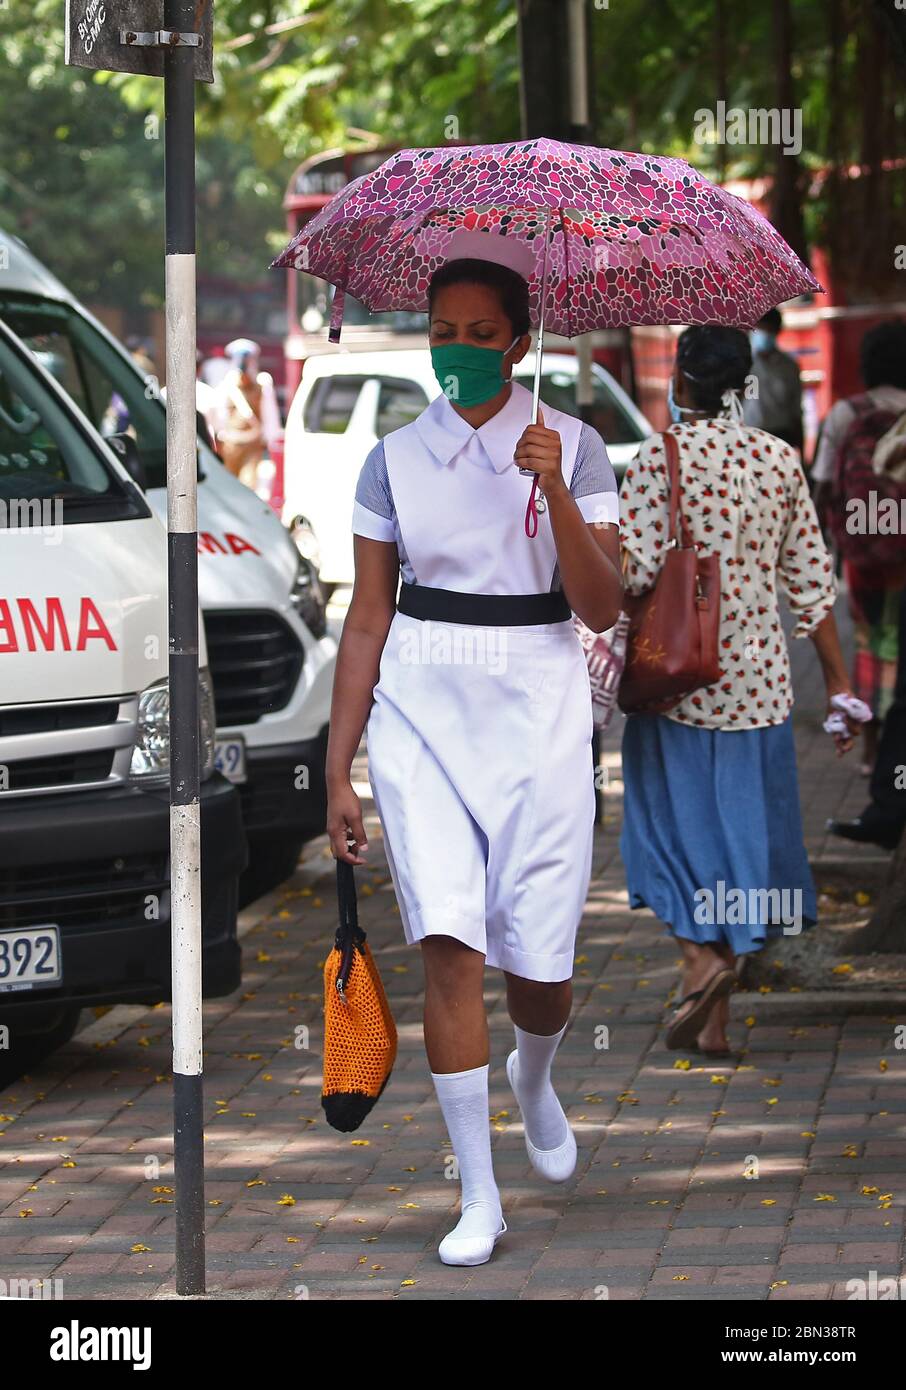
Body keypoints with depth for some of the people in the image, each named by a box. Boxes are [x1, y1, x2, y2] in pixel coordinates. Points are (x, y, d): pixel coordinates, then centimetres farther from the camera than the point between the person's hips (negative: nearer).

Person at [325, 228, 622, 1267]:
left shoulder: (571, 446, 1)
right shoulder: (393, 459, 5)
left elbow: (603, 609, -6)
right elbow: (368, 617, 7)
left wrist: (555, 491, -20)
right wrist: (338, 770, 4)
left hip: (538, 711, 0)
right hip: (421, 712, 0)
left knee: (538, 970, 2)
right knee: (449, 942, -14)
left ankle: (534, 1081, 39)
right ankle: (477, 1192, -6)